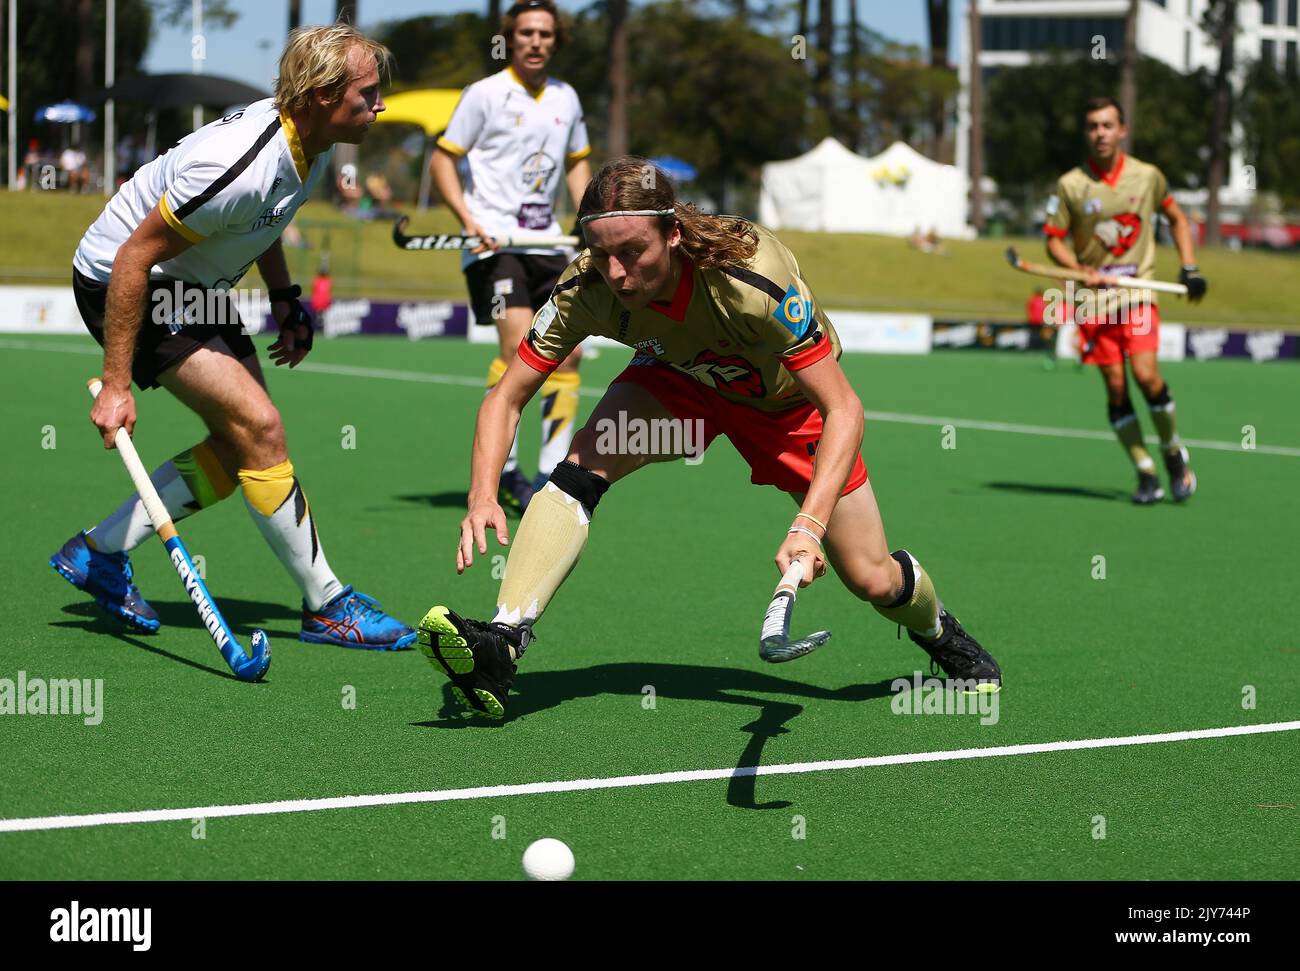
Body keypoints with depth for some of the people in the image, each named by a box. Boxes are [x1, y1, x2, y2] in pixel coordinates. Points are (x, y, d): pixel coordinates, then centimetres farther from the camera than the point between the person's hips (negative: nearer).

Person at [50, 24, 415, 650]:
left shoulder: (310, 145, -5)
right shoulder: (242, 167, -34)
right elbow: (134, 257, -29)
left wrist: (283, 298, 9)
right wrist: (116, 384, -27)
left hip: (192, 284, 10)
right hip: (125, 284, -10)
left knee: (241, 445, 6)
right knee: (260, 427, -16)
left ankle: (99, 552, 14)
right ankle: (327, 606, -7)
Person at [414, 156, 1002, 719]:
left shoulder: (754, 279, -42)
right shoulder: (585, 290, -32)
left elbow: (844, 409, -38)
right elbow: (507, 397, -23)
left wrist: (809, 525, -50)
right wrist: (483, 495, -41)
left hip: (788, 399, -2)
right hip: (677, 380, 2)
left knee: (872, 580, 0)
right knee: (582, 465, -28)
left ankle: (938, 630, 37)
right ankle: (501, 644, -32)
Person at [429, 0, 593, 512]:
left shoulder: (566, 98, 12)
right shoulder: (485, 94, -4)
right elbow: (442, 159, -2)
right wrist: (467, 218, -15)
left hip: (547, 240, 6)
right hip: (494, 239, -6)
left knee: (567, 351, -1)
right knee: (520, 346, -18)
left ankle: (553, 474, 7)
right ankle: (500, 468, -7)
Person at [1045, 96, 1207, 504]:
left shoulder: (1147, 176, 2)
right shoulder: (1070, 185, -2)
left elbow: (1177, 218, 18)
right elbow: (1054, 240, 2)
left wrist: (1189, 268, 10)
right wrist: (1082, 271, -15)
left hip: (1138, 291, -1)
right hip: (1094, 299, 1)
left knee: (1146, 375, -16)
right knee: (1116, 386, -3)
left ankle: (1174, 453, 7)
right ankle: (1146, 474, 6)